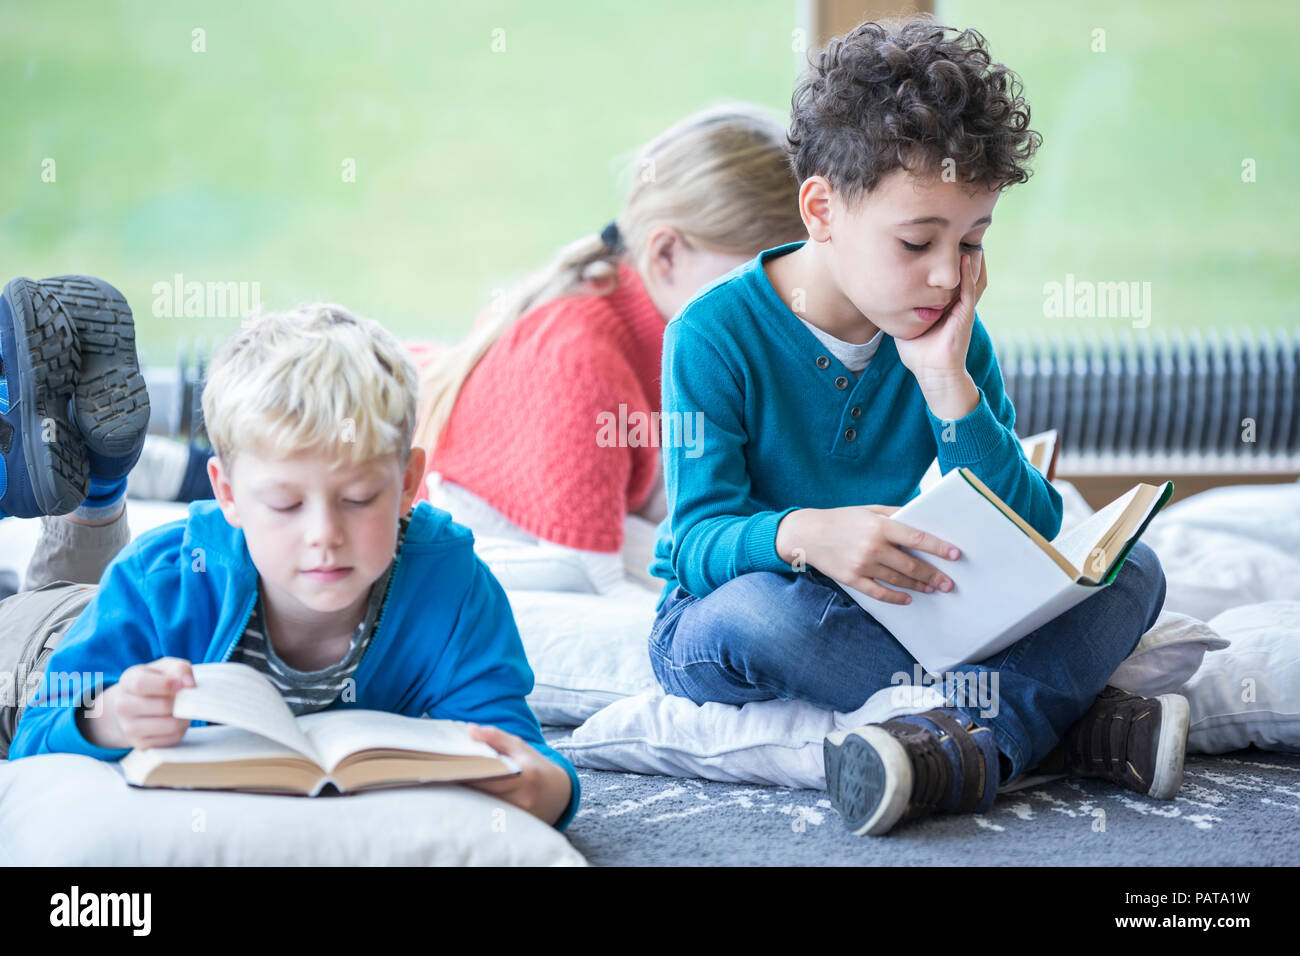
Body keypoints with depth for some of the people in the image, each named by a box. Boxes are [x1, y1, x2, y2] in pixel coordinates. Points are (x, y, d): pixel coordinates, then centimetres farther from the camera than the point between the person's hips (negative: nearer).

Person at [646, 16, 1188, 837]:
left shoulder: (952, 338, -1)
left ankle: (970, 746, -37)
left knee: (1132, 570, -10)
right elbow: (699, 540, -21)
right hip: (723, 610, -4)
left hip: (904, 616, 5)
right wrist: (802, 535, -44)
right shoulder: (714, 337, -14)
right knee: (755, 608, -41)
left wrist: (947, 382, -19)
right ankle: (1066, 724, -32)